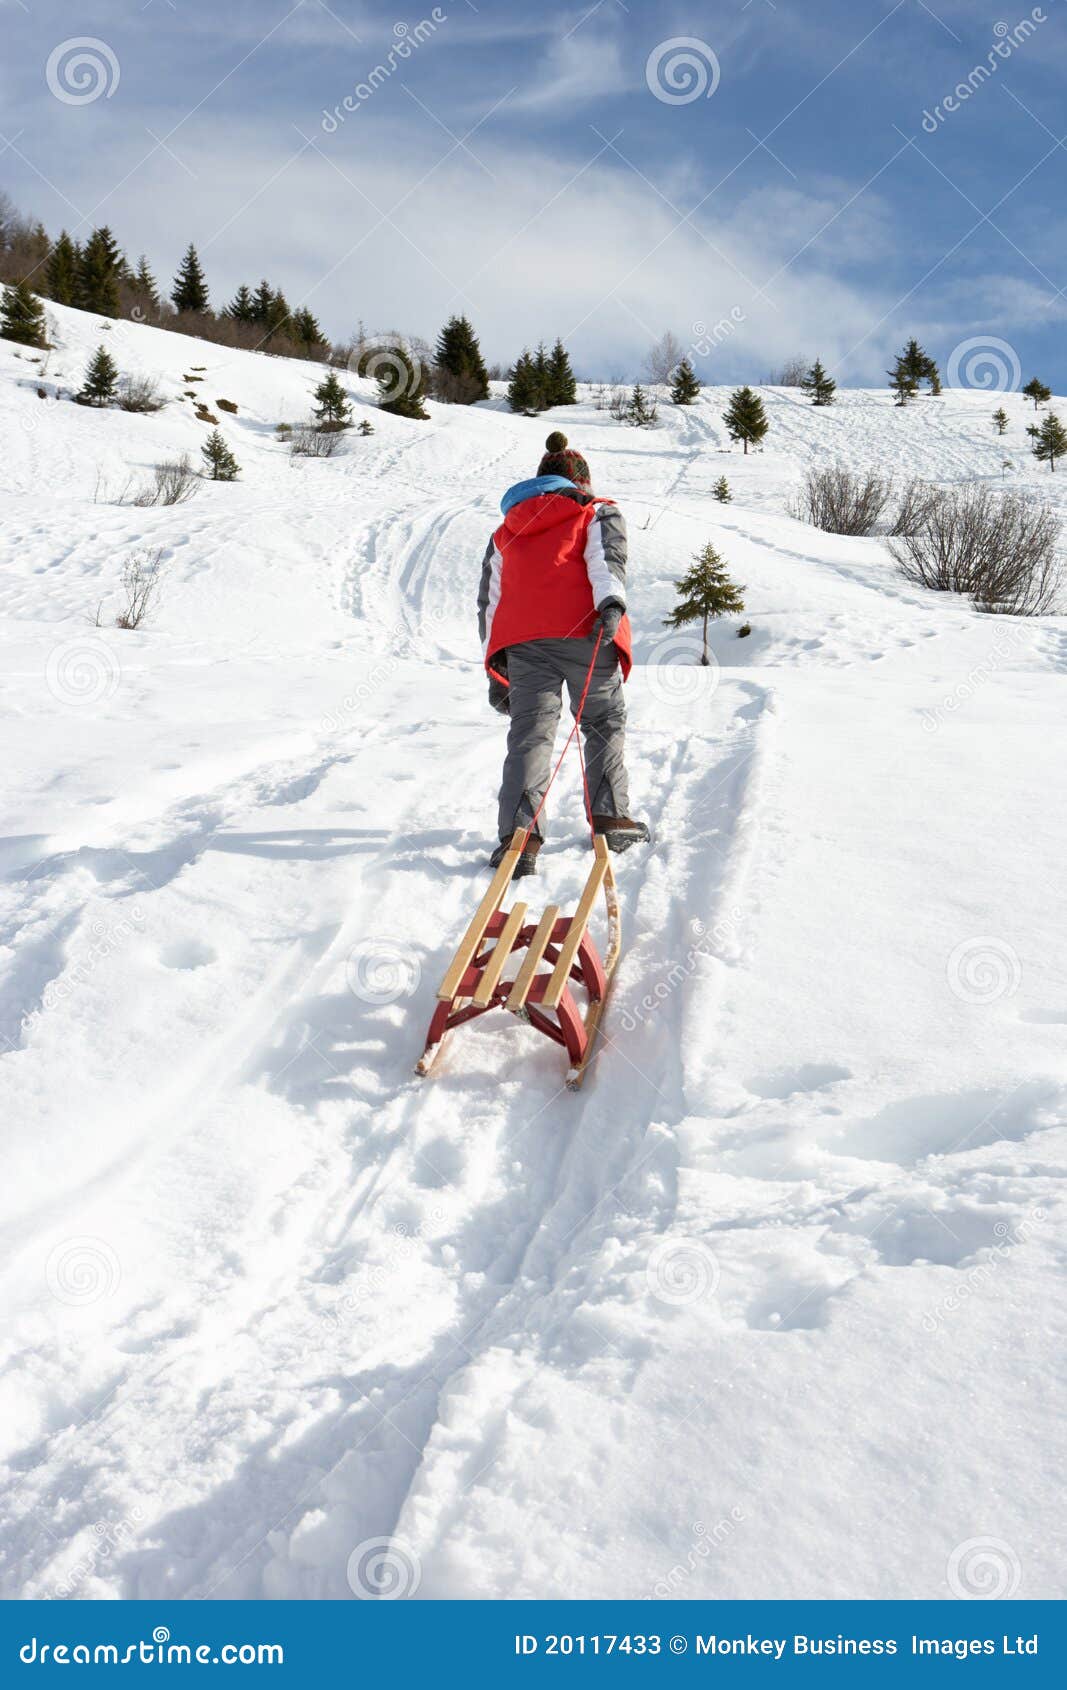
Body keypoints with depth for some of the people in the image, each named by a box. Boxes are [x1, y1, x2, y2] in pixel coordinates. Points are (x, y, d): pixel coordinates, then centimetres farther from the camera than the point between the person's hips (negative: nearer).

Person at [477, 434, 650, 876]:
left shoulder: (506, 530, 32)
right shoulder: (597, 512, 20)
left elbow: (489, 600, 28)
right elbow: (607, 557, -3)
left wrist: (495, 669, 28)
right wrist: (611, 603, -20)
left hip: (521, 641, 3)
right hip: (581, 631, -2)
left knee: (530, 733, -5)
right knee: (605, 723, 15)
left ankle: (519, 832, -22)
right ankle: (610, 817, 10)